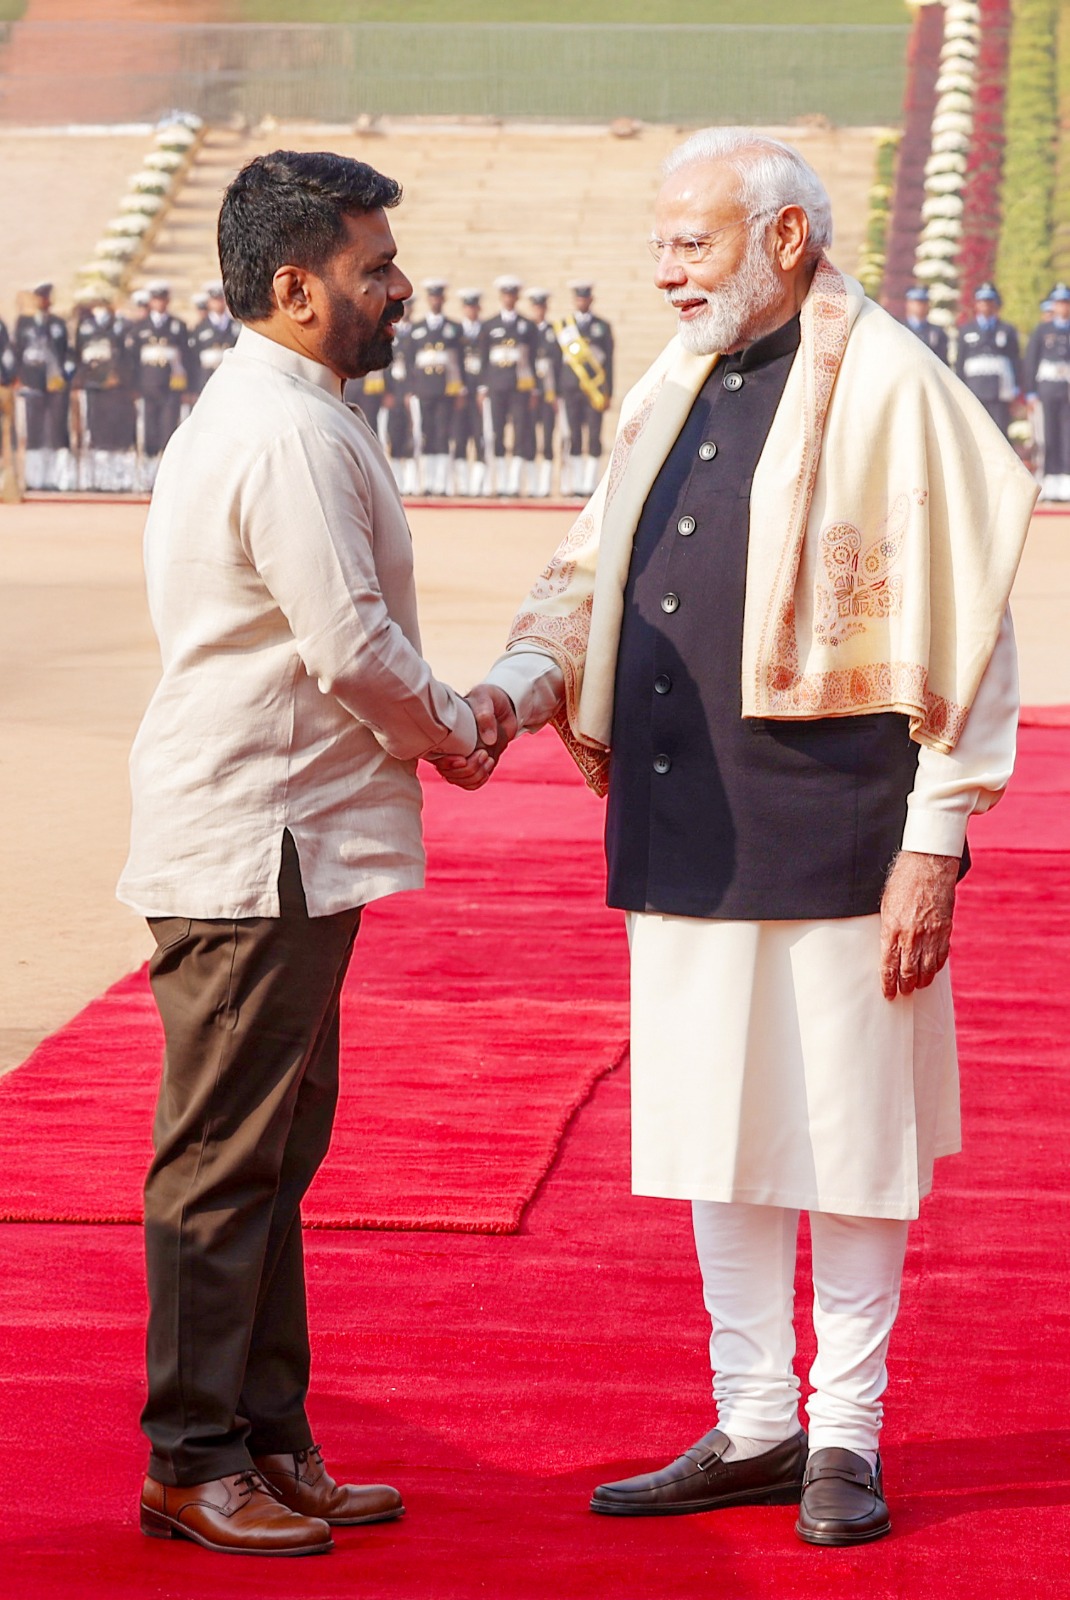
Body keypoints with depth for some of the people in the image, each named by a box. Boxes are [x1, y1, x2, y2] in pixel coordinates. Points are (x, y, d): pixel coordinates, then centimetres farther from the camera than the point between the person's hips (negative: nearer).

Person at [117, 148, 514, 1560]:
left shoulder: (266, 413, 17)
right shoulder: (289, 434, -18)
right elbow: (351, 644, -21)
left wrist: (440, 709, 10)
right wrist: (452, 731, -4)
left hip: (281, 846, 11)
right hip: (254, 852, -11)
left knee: (272, 1153, 15)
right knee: (226, 1159, -3)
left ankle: (268, 1441, 23)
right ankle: (192, 1463, 5)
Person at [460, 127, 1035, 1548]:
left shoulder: (887, 391, -8)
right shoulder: (670, 394, 13)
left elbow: (962, 626, -11)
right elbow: (589, 572, 17)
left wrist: (934, 845, -15)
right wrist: (514, 686, -4)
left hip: (829, 837, -7)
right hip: (688, 839, 7)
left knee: (844, 1139, 2)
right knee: (715, 1138, 11)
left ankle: (848, 1433, 15)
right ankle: (753, 1428, 21)